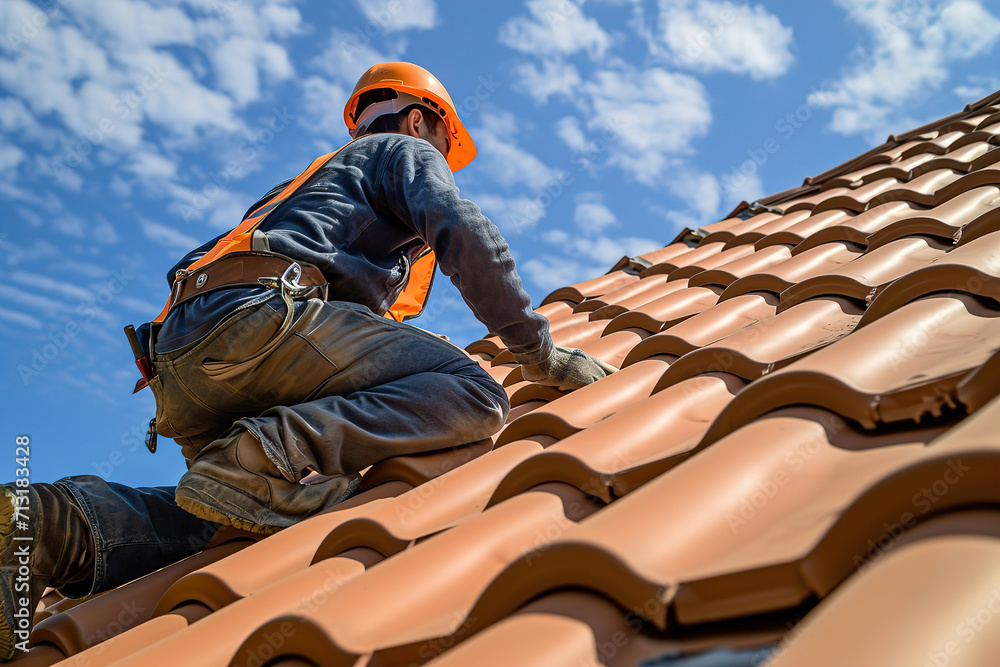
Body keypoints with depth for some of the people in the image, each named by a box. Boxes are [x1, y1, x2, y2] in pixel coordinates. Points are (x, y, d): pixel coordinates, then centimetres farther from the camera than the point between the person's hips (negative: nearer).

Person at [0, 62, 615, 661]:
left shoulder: (327, 173, 45)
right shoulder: (407, 151, 21)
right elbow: (464, 233, 1)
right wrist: (541, 352, 3)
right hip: (261, 309, -9)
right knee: (475, 398, -13)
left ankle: (54, 525, -6)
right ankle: (268, 457, -28)